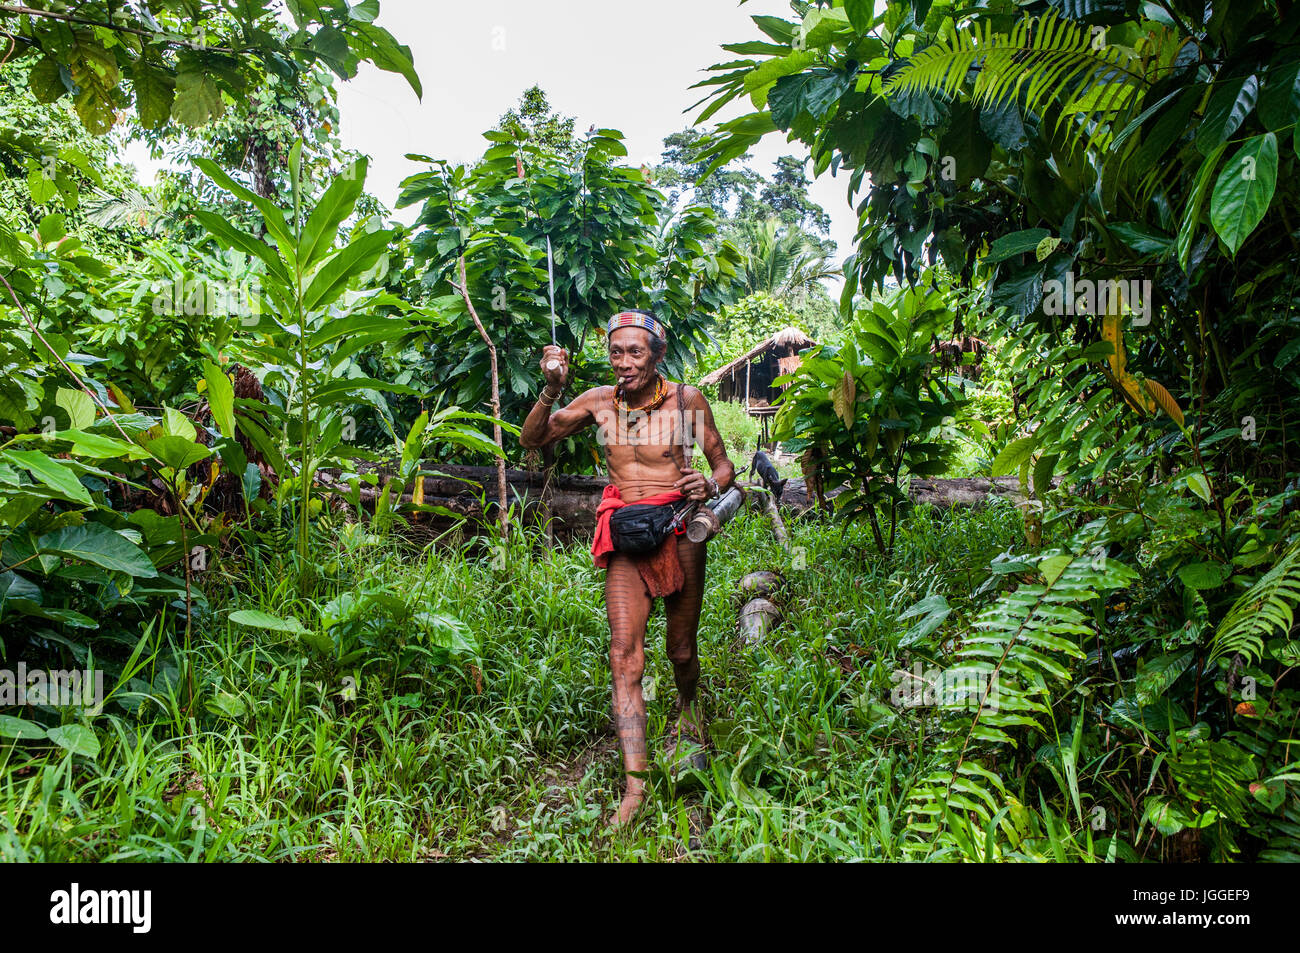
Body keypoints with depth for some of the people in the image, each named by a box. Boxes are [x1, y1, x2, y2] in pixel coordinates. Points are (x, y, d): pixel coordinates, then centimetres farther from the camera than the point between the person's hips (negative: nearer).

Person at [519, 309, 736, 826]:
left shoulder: (687, 400, -2)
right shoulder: (600, 401, 3)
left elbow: (723, 464, 7)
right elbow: (531, 439, 6)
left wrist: (711, 486, -17)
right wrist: (552, 389, -10)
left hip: (678, 528, -1)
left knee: (682, 650, 12)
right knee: (624, 657, -9)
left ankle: (688, 709, 46)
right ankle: (635, 784, -5)